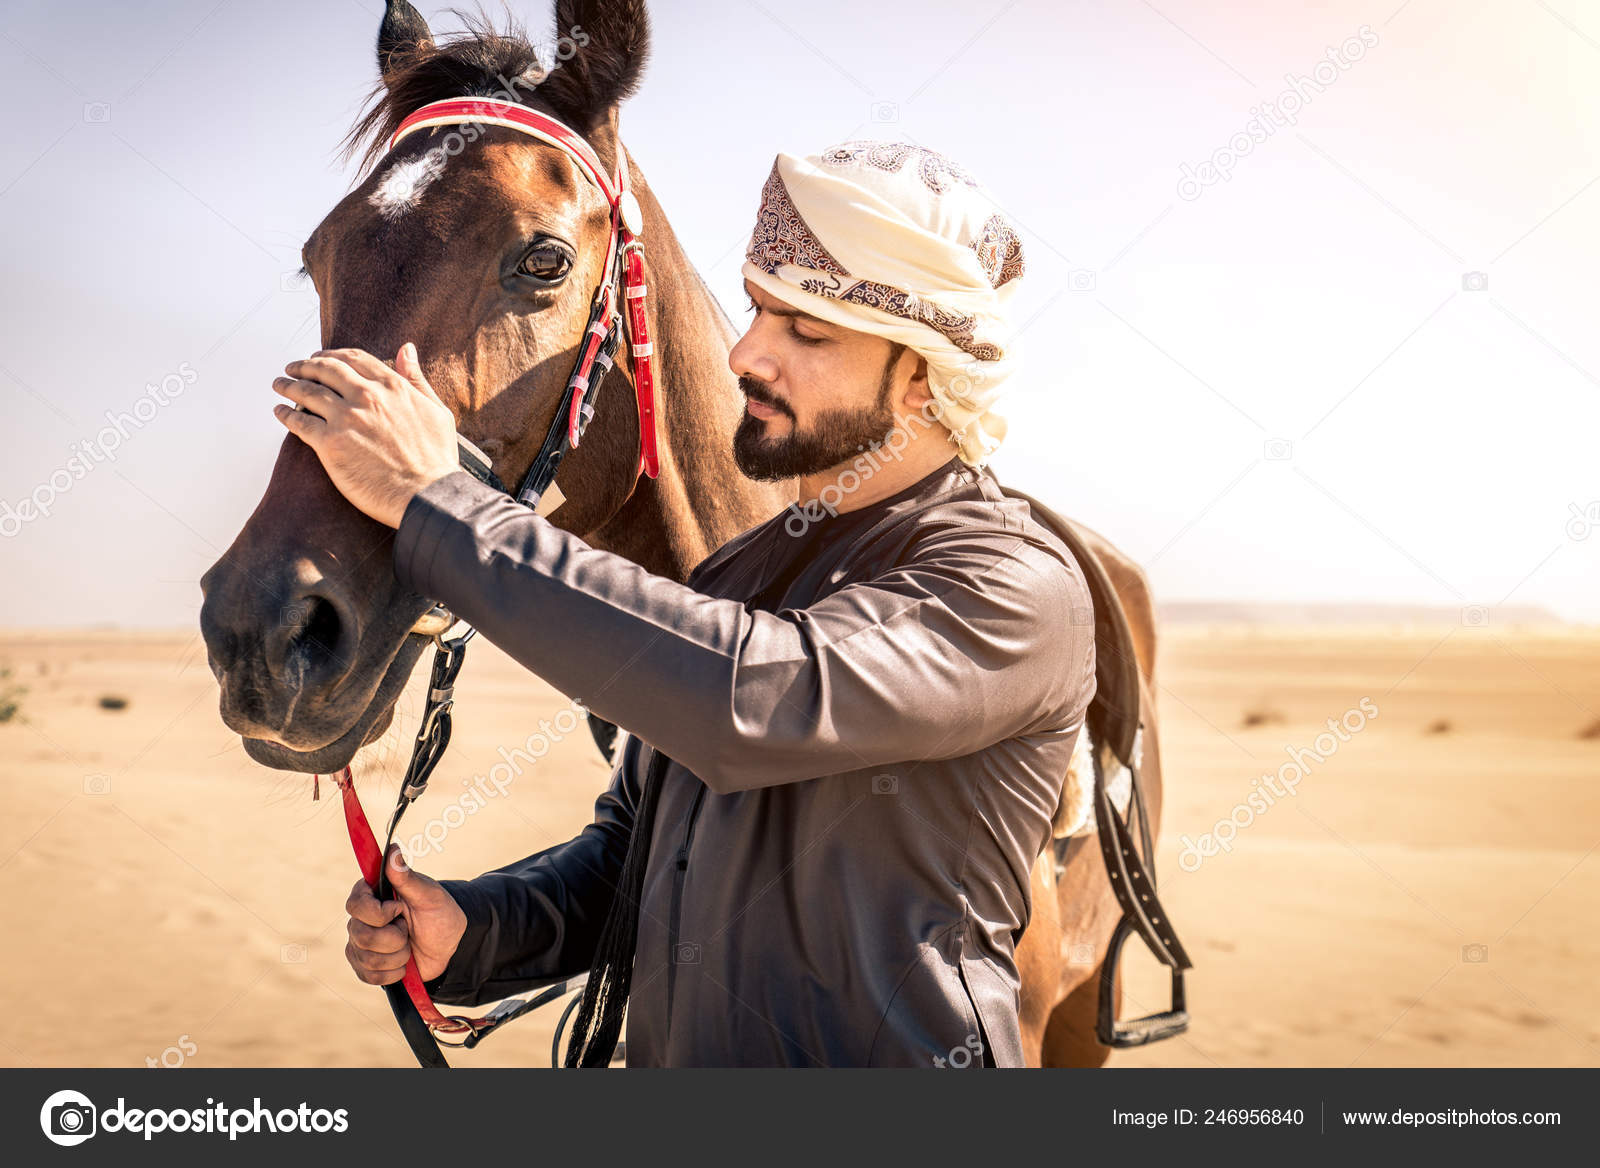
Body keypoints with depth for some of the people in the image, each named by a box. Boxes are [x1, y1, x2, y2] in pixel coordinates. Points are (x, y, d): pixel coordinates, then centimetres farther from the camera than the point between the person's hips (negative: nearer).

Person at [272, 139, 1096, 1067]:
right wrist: (473, 930, -8)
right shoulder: (738, 573, 7)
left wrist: (432, 501, -30)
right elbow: (631, 844, 11)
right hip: (659, 1047, 7)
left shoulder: (1013, 585, -18)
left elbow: (752, 700, -35)